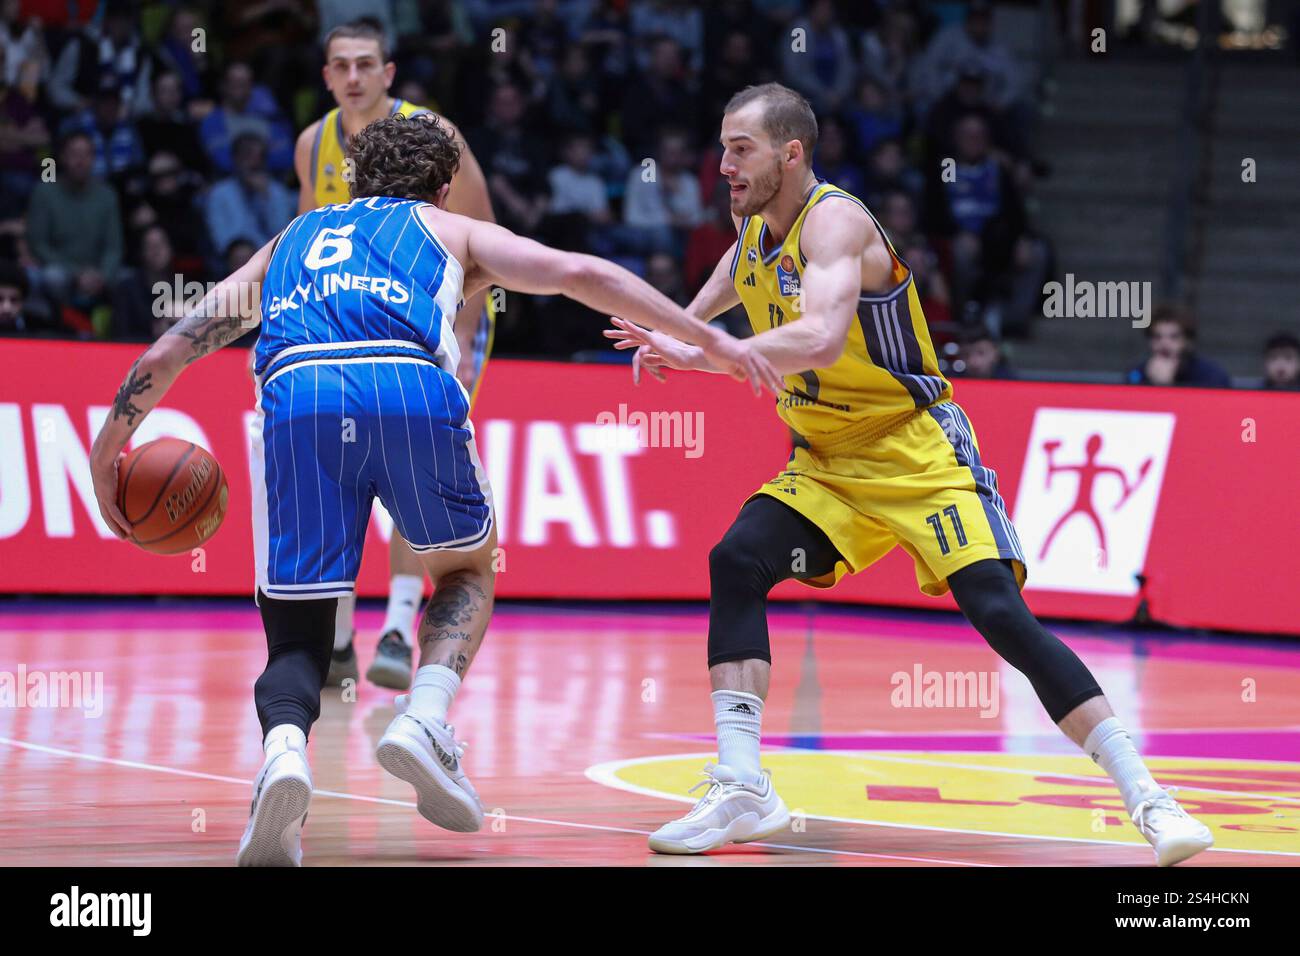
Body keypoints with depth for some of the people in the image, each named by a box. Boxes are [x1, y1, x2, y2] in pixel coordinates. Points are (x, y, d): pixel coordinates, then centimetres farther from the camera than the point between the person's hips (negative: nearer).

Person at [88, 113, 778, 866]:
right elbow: (580, 274, 19)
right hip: (412, 387, -1)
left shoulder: (290, 241, 37)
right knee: (468, 569, 25)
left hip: (296, 391, 1)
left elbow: (165, 356, 32)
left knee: (297, 628, 8)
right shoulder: (451, 231, 31)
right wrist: (709, 340, 23)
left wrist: (107, 455, 42)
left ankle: (284, 749, -25)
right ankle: (426, 717, -1)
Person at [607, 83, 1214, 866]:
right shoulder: (755, 229, 5)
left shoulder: (835, 221, -22)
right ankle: (742, 791, -14)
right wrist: (673, 331, 19)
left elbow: (821, 337, -41)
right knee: (736, 564, -14)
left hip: (918, 450, -8)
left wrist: (698, 356, -39)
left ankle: (1147, 799, -14)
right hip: (827, 462, 8)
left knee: (1000, 614, -19)